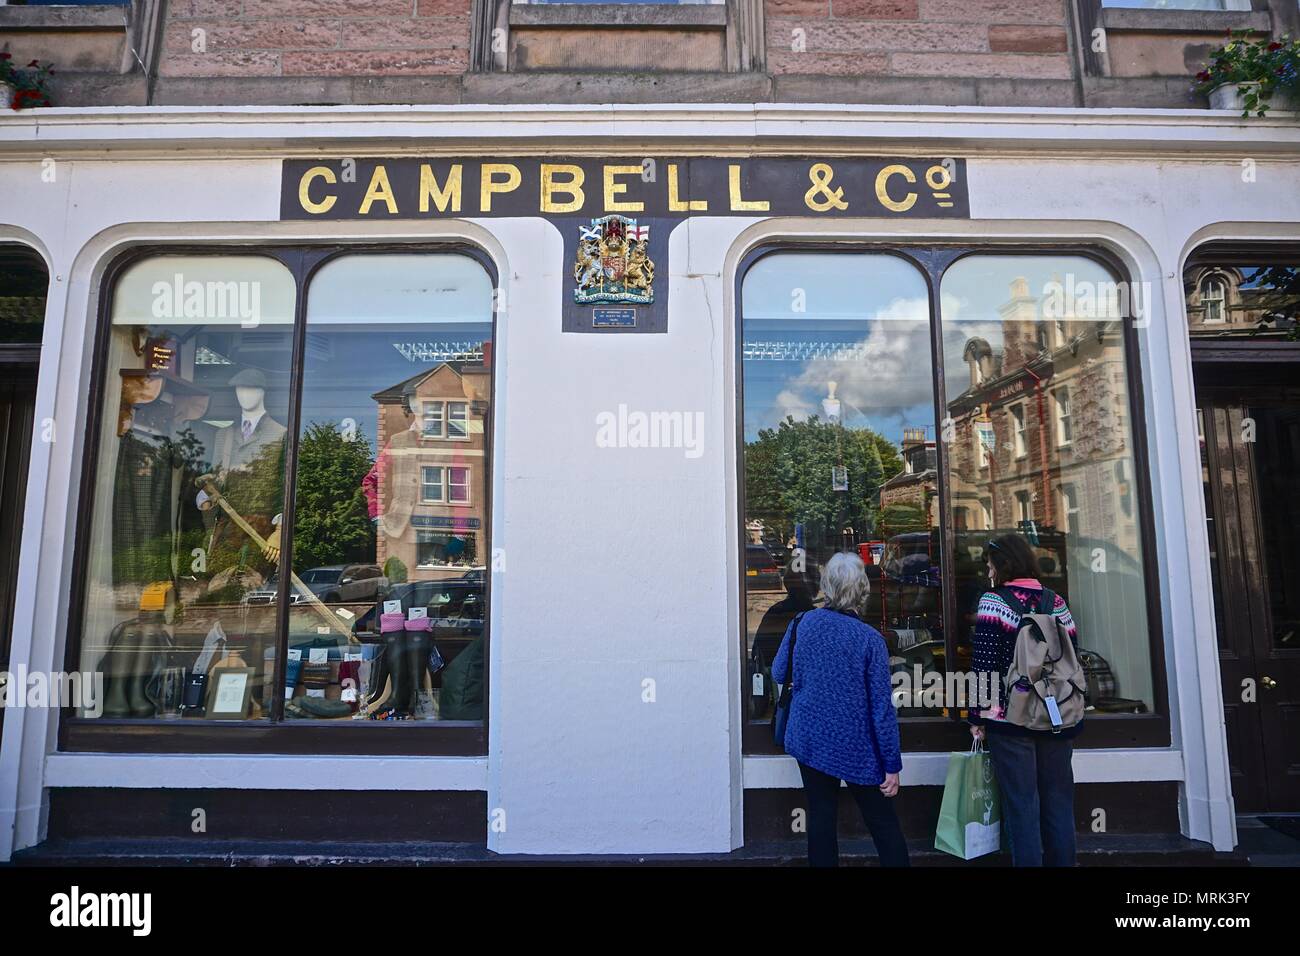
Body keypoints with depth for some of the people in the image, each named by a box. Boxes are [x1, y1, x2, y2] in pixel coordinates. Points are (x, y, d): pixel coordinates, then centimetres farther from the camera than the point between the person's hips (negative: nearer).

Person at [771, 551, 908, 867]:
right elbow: (882, 707, -12)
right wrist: (892, 765, -5)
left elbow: (778, 674, 6)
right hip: (856, 747, -3)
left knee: (821, 816, 13)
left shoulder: (802, 623, -6)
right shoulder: (870, 639, -15)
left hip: (809, 741, 3)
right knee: (883, 823, 11)